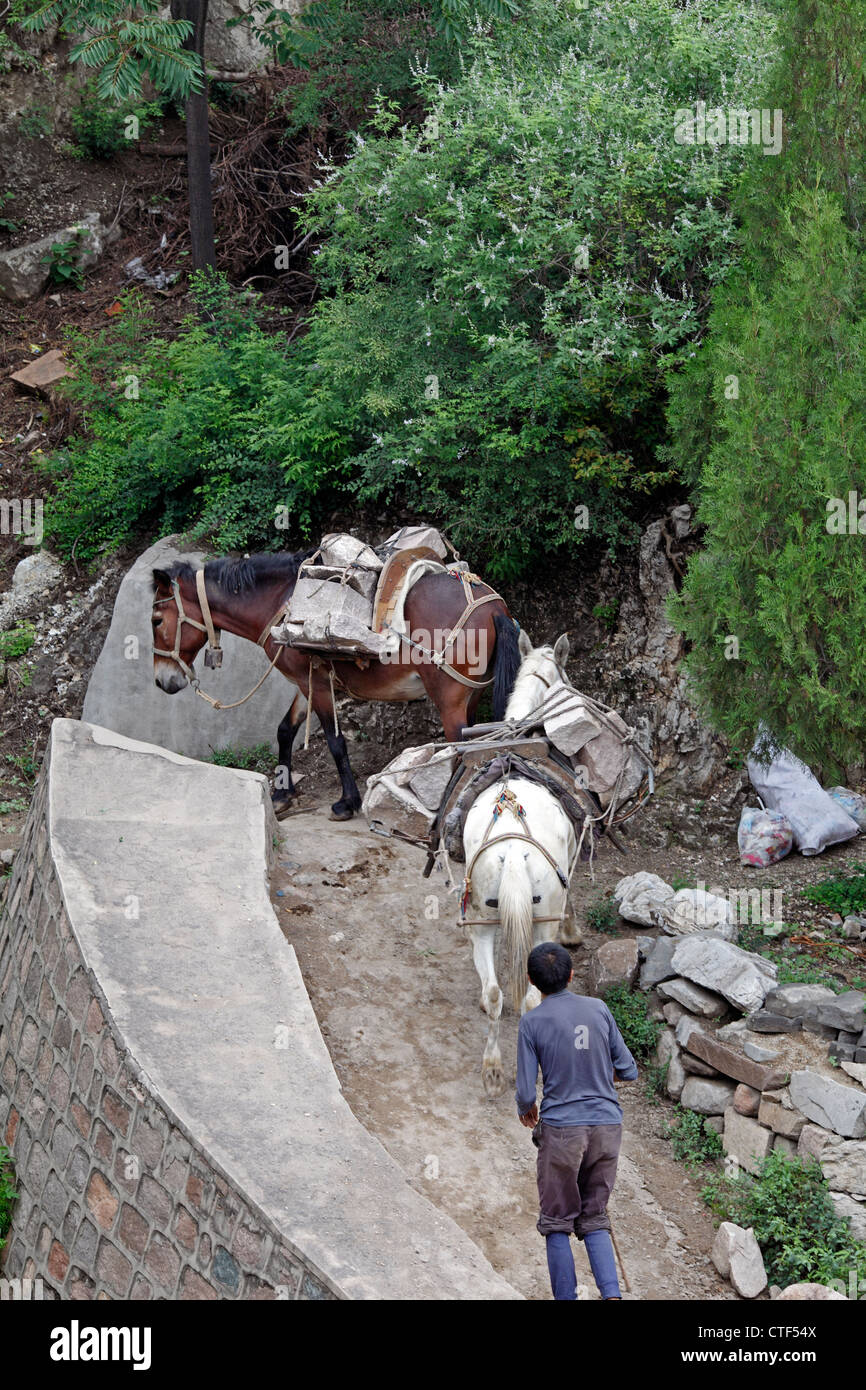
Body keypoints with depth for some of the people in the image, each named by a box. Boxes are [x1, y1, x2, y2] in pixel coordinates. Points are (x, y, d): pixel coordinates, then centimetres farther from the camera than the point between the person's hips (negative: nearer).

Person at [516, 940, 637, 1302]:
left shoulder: (532, 1022, -8)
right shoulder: (599, 1009, 2)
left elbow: (526, 1092, -8)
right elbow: (628, 1071, 7)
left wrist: (526, 1110, 14)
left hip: (561, 1130, -3)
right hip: (607, 1126, 4)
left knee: (557, 1222, 10)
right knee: (595, 1220, 13)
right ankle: (611, 1292, -3)